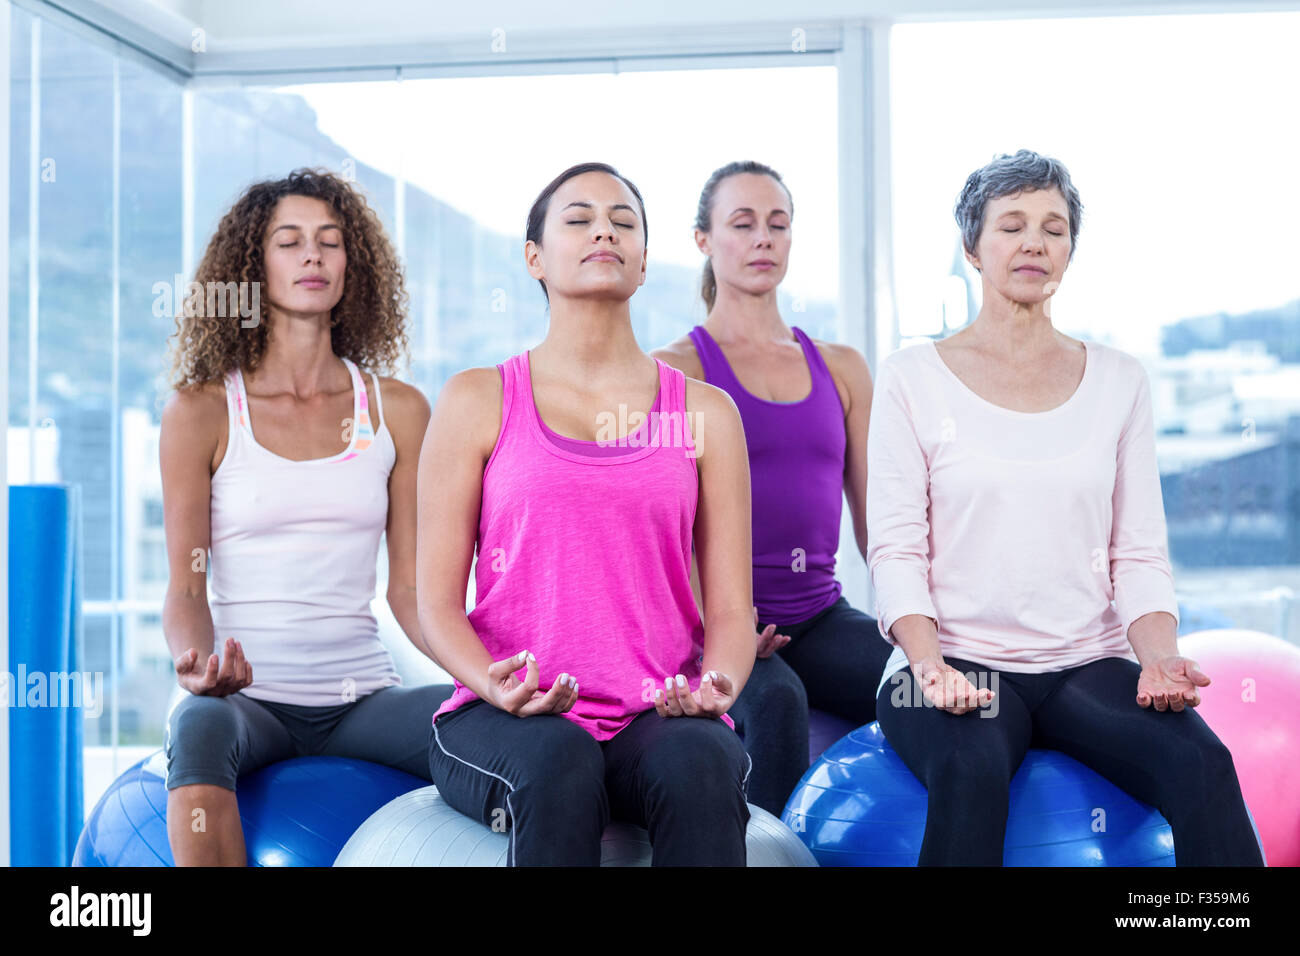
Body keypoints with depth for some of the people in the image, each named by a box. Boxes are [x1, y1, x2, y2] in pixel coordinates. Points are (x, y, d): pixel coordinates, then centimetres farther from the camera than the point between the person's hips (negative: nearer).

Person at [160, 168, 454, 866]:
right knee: (200, 730, -38)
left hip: (362, 696, 2)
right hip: (246, 695, -2)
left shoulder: (396, 410, 10)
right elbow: (186, 585, 0)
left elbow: (411, 586, 7)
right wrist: (196, 665, -22)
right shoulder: (201, 411, 3)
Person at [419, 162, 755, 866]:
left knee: (698, 763, -33)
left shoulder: (705, 412, 13)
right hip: (506, 722, -1)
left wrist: (716, 684, -13)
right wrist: (493, 684, -16)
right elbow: (437, 602, 4)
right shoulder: (478, 401, 9)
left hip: (661, 718, 1)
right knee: (556, 760, -36)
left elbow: (731, 611, 9)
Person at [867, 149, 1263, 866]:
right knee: (972, 772, -36)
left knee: (1202, 765, -28)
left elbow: (1139, 553, 10)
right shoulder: (912, 378, 6)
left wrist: (1160, 656, -9)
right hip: (956, 661, -2)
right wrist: (928, 663, -17)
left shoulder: (1118, 381, 13)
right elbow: (895, 549, 0)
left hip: (1089, 664, 3)